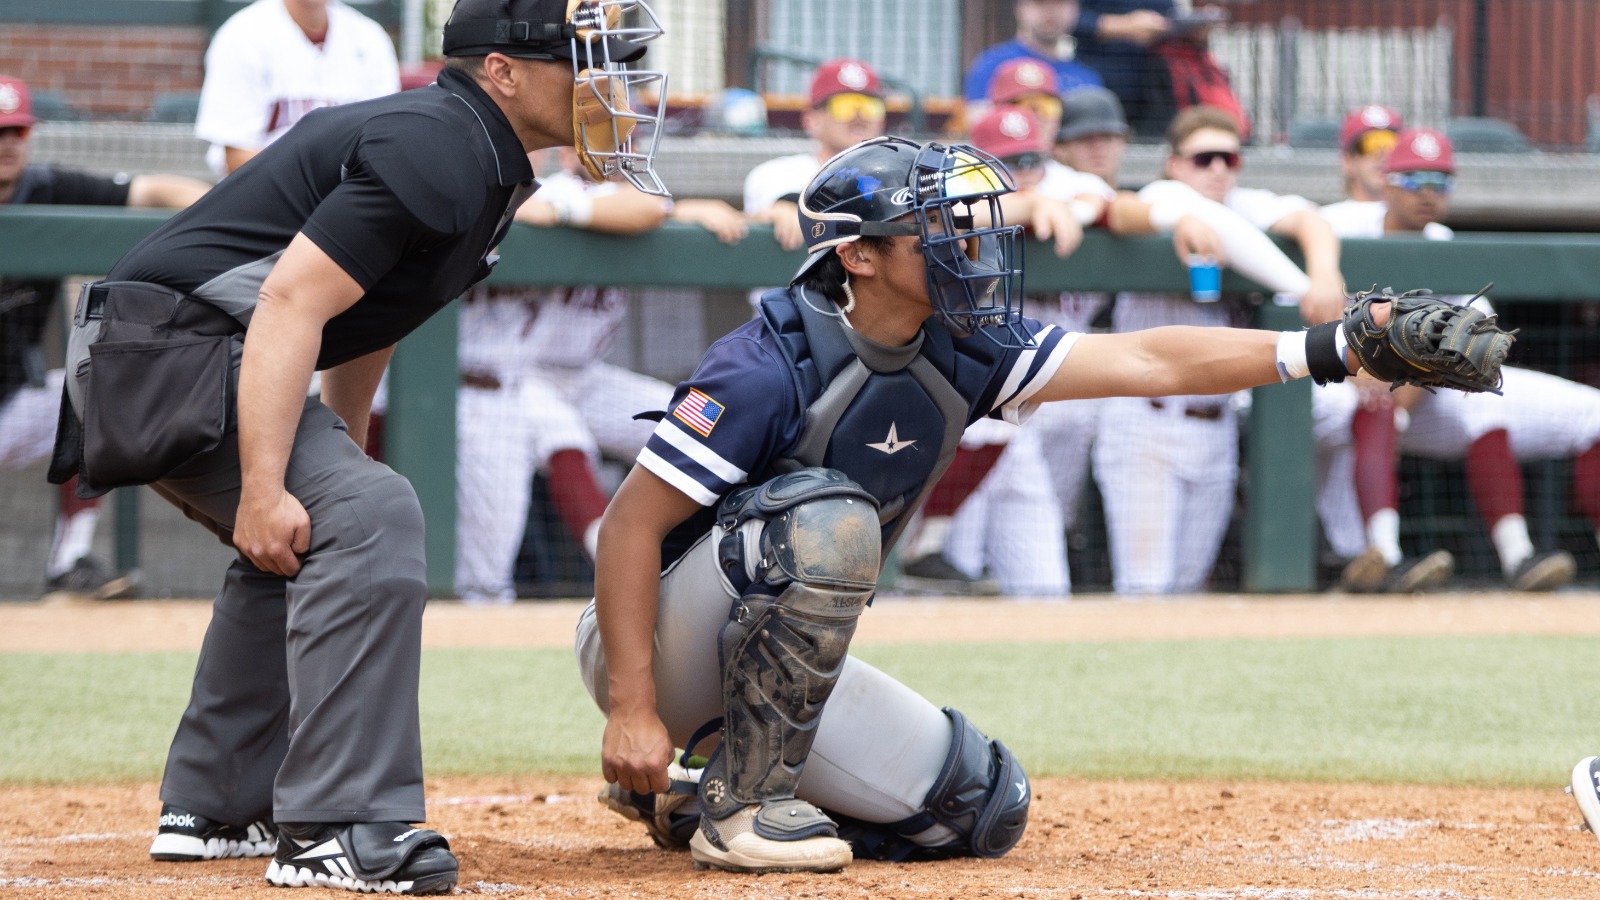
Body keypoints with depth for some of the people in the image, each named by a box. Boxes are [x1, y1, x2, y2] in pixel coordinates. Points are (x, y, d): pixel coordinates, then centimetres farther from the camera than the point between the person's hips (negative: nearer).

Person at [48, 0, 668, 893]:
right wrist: (264, 490, -30)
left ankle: (214, 810, 32)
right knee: (364, 516, -23)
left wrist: (344, 463, 29)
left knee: (308, 540, 26)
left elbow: (363, 318, 26)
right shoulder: (437, 151, -19)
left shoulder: (485, 166, 14)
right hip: (171, 345, -11)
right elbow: (291, 300, -26)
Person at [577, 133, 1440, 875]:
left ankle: (694, 804, 11)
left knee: (979, 807, 1)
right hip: (659, 646, -8)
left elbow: (1148, 361, -4)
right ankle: (738, 808, -21)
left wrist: (1326, 349, -13)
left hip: (779, 665, 8)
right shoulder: (771, 368, -25)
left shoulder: (960, 357, -3)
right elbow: (631, 524, -25)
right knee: (828, 516, -33)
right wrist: (632, 710, -30)